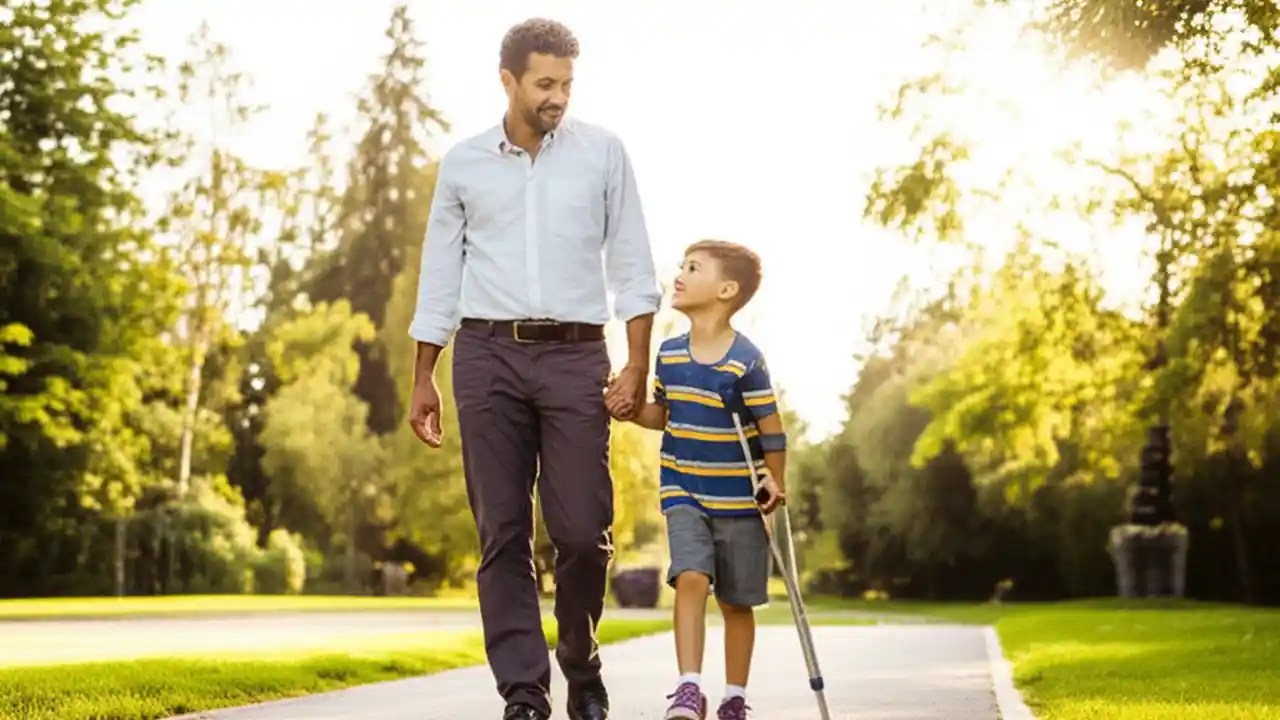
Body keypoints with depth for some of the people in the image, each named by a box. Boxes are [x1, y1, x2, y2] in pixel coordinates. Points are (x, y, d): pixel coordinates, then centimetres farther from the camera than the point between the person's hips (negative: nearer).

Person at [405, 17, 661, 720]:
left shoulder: (603, 152, 7)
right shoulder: (463, 162, 10)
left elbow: (632, 266, 6)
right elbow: (439, 275, 15)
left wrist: (637, 366, -3)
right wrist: (423, 379, 12)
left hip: (575, 354, -1)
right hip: (488, 353, 1)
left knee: (582, 530, -5)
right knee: (503, 533, -1)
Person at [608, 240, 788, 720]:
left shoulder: (746, 361, -15)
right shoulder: (669, 353, 2)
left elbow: (772, 430, -9)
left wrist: (775, 484, -11)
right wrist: (630, 409, -4)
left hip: (739, 501, -3)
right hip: (684, 492, 3)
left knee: (736, 603, 8)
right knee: (690, 578, -16)